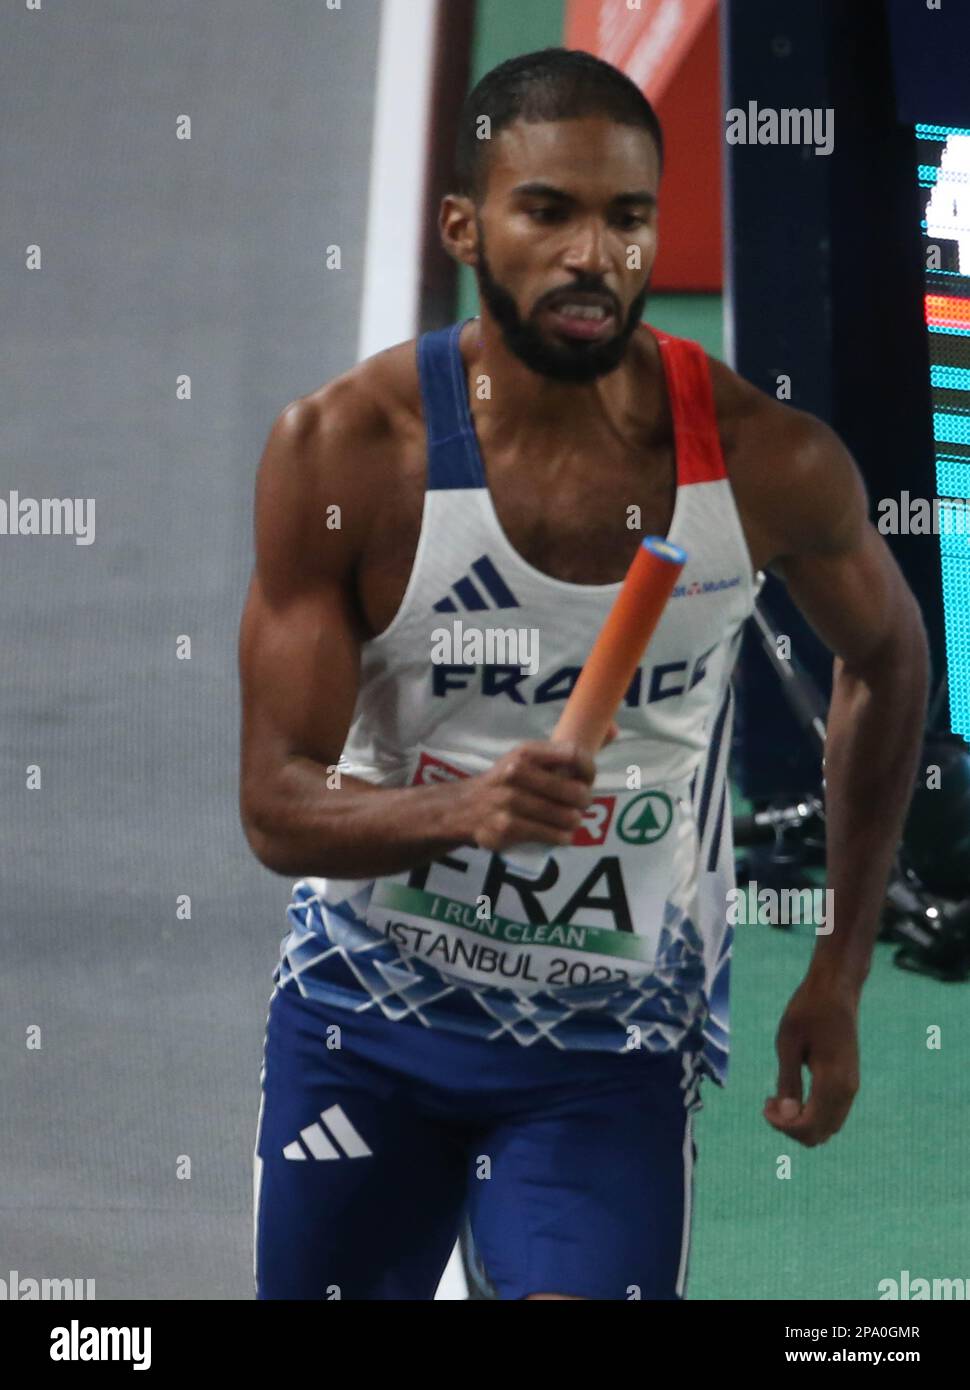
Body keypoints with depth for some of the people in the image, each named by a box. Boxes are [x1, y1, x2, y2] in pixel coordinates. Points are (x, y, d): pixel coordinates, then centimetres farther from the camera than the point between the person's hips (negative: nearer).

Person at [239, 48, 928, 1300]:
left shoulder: (767, 463, -11)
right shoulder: (342, 453, -15)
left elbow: (886, 657, 10)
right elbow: (277, 806, -14)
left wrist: (839, 974, 10)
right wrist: (468, 808, -35)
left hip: (617, 1048, -1)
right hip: (366, 1012, 1)